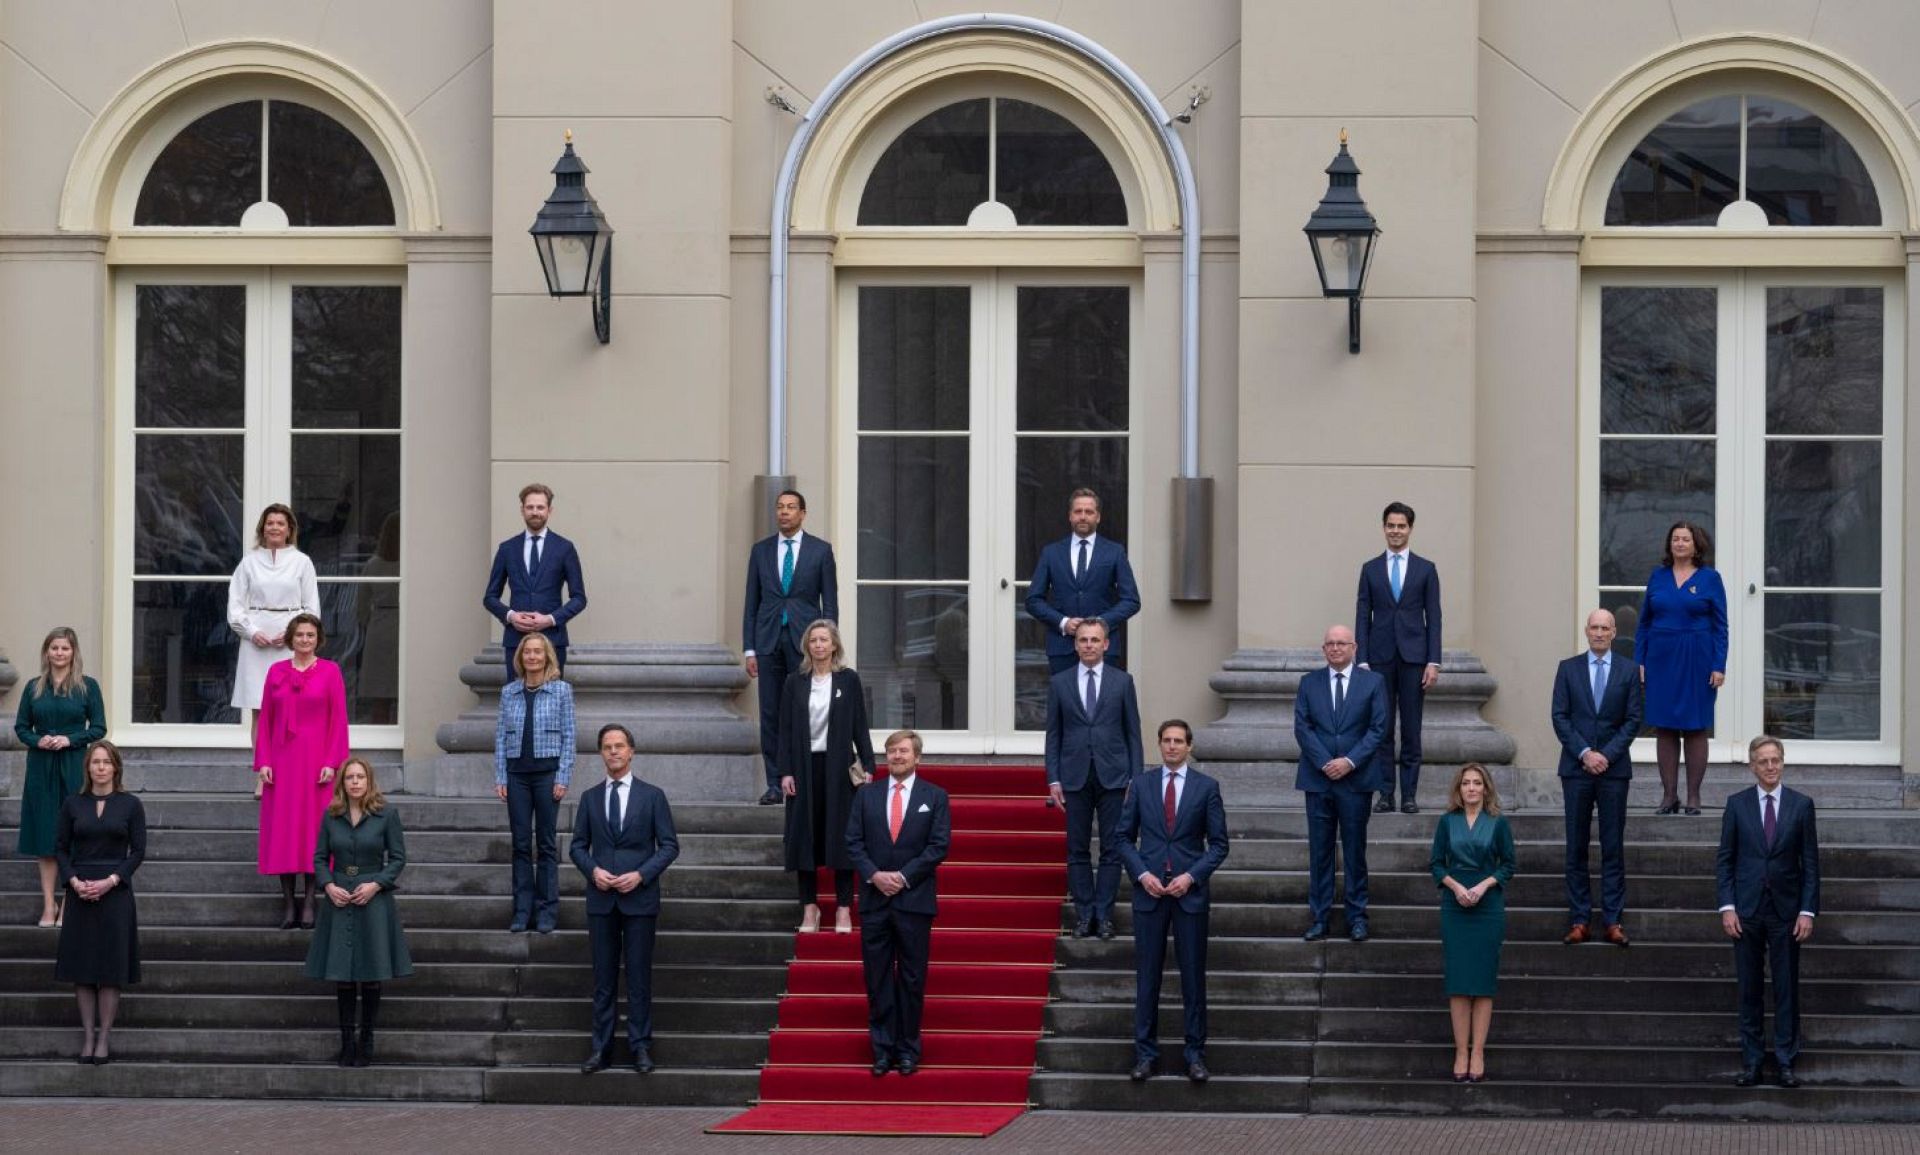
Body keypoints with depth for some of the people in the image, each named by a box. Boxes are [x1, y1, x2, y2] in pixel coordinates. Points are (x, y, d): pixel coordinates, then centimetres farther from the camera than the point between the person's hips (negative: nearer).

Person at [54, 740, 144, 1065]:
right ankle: (87, 1035, 9)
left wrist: (110, 881, -13)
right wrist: (74, 881, -11)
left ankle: (104, 1037, 5)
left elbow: (139, 850, -1)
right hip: (80, 892, 2)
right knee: (82, 967, 2)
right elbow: (61, 847, 5)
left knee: (111, 966, -1)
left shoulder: (130, 805, 1)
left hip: (115, 892, -2)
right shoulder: (73, 804, 5)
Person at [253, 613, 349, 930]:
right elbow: (265, 720, 8)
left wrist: (331, 762, -10)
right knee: (282, 827, 0)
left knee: (313, 825, -3)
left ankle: (309, 902, 0)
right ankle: (288, 902, 4)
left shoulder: (329, 672, 2)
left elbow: (338, 721, -1)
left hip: (316, 761, -2)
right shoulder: (276, 672, 8)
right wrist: (263, 761, -1)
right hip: (282, 760, 2)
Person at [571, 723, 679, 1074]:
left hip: (640, 898, -2)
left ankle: (641, 1047, 4)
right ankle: (601, 1048, 7)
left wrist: (641, 874, -12)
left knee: (639, 976, 0)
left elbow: (669, 845, 1)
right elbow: (578, 846, 11)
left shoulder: (652, 796, 3)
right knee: (603, 977, 4)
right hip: (601, 899, 2)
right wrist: (593, 871, -9)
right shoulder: (590, 798, 10)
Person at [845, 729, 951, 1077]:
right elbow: (853, 841, 5)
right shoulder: (867, 795, 9)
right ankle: (882, 1049, 8)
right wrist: (874, 874, -11)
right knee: (877, 978, 2)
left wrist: (903, 876, -11)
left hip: (914, 900, -2)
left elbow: (939, 846, -3)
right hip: (874, 899, 2)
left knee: (912, 979, 2)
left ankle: (908, 1050, 9)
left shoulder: (934, 797, 4)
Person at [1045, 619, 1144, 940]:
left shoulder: (1122, 681, 5)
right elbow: (1053, 734, 7)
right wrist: (1053, 779, -1)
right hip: (1075, 777, 1)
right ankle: (1083, 913, 9)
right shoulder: (1060, 683, 6)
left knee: (1112, 849, 0)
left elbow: (1133, 732, 5)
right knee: (1077, 850, 3)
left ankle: (1104, 914, 4)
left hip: (1112, 777, -1)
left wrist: (1136, 778, -1)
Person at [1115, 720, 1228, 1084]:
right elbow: (1125, 837, 7)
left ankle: (1195, 1053, 9)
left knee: (1193, 974, 2)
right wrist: (1142, 874, -8)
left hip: (1189, 891, -1)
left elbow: (1218, 844, 3)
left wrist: (1191, 876, -10)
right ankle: (1145, 1052, 9)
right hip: (1149, 890, 1)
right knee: (1147, 974, 3)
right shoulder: (1141, 784, 5)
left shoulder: (1206, 787, 2)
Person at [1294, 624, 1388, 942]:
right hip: (1318, 778, 1)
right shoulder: (1309, 683, 9)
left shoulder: (1373, 682, 4)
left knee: (1355, 850, 3)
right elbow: (1302, 727, 2)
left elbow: (1378, 729, -2)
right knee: (1319, 850, 3)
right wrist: (1325, 763, -11)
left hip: (1356, 778, -1)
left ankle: (1357, 916, 9)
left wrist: (1350, 761, -12)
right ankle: (1318, 916, 7)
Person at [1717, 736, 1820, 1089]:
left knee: (1787, 988, 2)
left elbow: (1810, 861, 2)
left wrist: (1808, 911, -5)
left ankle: (1785, 1062, 7)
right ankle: (1751, 1061, 10)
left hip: (1786, 910, 0)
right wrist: (1727, 907, -6)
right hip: (1747, 909, 0)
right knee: (1749, 988, 4)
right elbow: (1724, 859, 4)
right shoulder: (1737, 805, 3)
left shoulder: (1801, 805, 2)